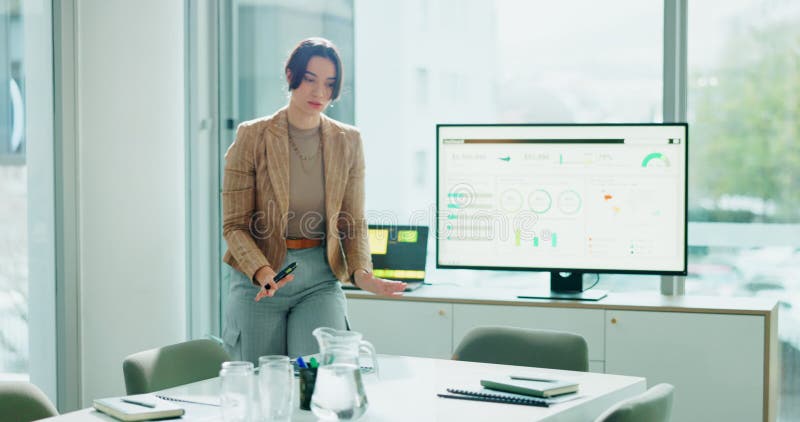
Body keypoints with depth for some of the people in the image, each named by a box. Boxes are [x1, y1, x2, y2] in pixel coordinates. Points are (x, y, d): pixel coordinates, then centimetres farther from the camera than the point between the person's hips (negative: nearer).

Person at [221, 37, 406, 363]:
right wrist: (262, 272, -25)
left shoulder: (348, 141, 3)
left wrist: (361, 272, -15)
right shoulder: (252, 136, -6)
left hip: (320, 278, 2)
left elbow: (354, 223, 5)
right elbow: (235, 225, -7)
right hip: (258, 279, -1)